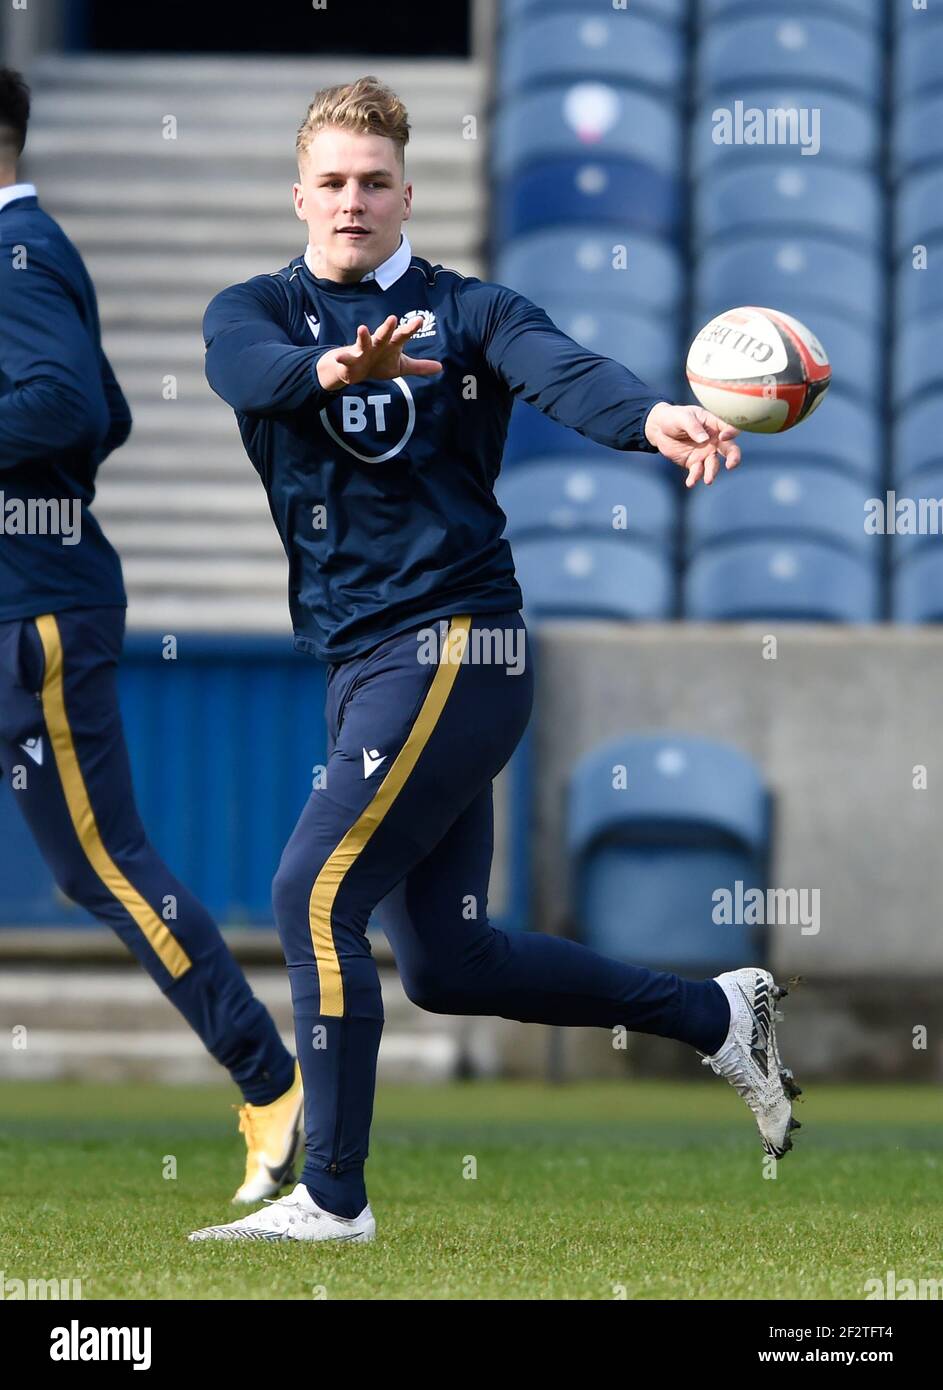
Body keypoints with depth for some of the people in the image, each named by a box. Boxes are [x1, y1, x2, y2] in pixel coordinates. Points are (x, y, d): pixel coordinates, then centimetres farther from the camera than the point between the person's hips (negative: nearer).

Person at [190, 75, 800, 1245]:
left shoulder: (468, 313, -1)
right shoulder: (253, 314, 7)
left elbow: (560, 371, -21)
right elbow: (254, 368, -18)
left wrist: (651, 417, -45)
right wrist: (336, 367, -42)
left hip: (453, 649, -6)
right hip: (361, 666, 6)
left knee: (316, 895, -17)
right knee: (448, 966, 11)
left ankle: (332, 1197, -10)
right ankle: (716, 1016, 28)